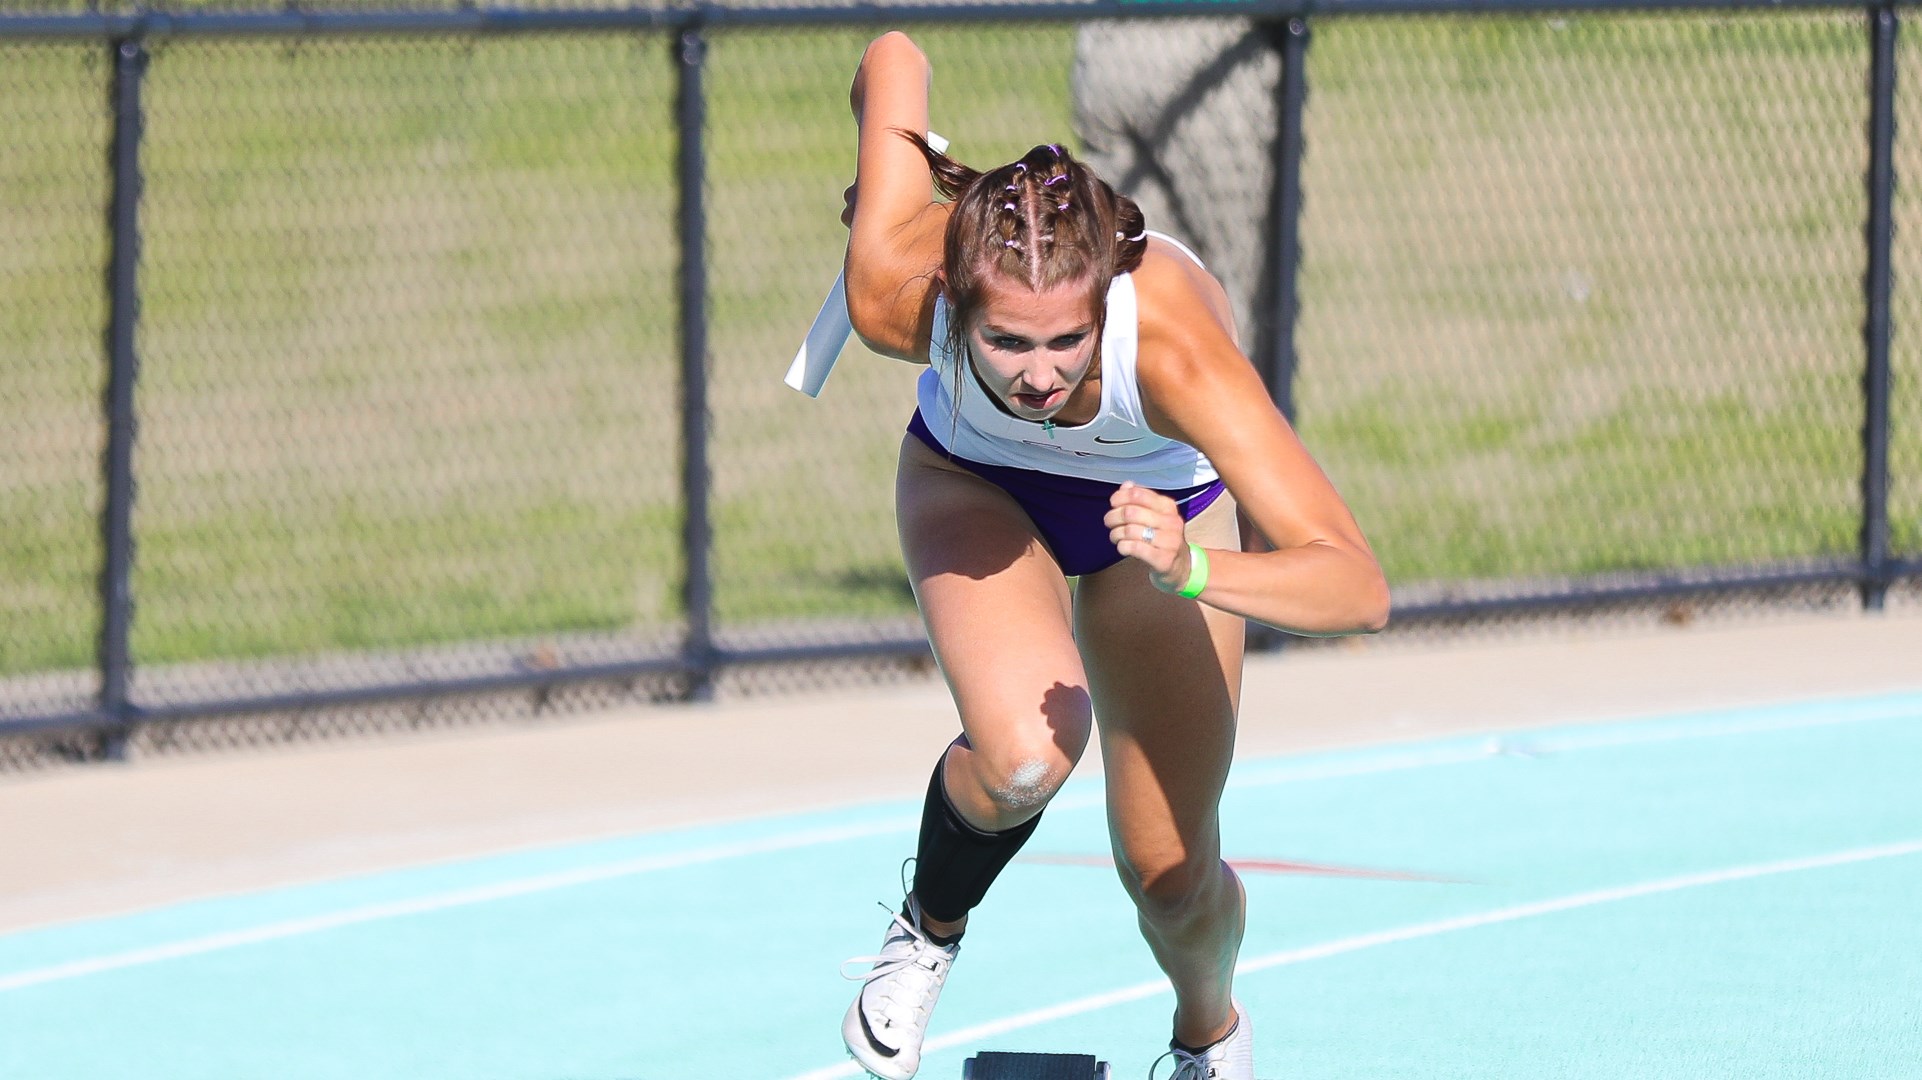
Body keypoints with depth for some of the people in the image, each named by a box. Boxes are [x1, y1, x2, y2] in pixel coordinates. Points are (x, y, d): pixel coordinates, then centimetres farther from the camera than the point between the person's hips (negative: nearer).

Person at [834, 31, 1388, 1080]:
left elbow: (1358, 588, -48)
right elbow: (894, 58, -21)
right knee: (1026, 751, -30)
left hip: (1157, 506, 0)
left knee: (1172, 878, 2)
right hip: (974, 479, 0)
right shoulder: (899, 295, -39)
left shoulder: (1176, 344, -45)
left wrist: (1191, 570, -64)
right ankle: (930, 925, 4)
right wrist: (896, 168, 0)